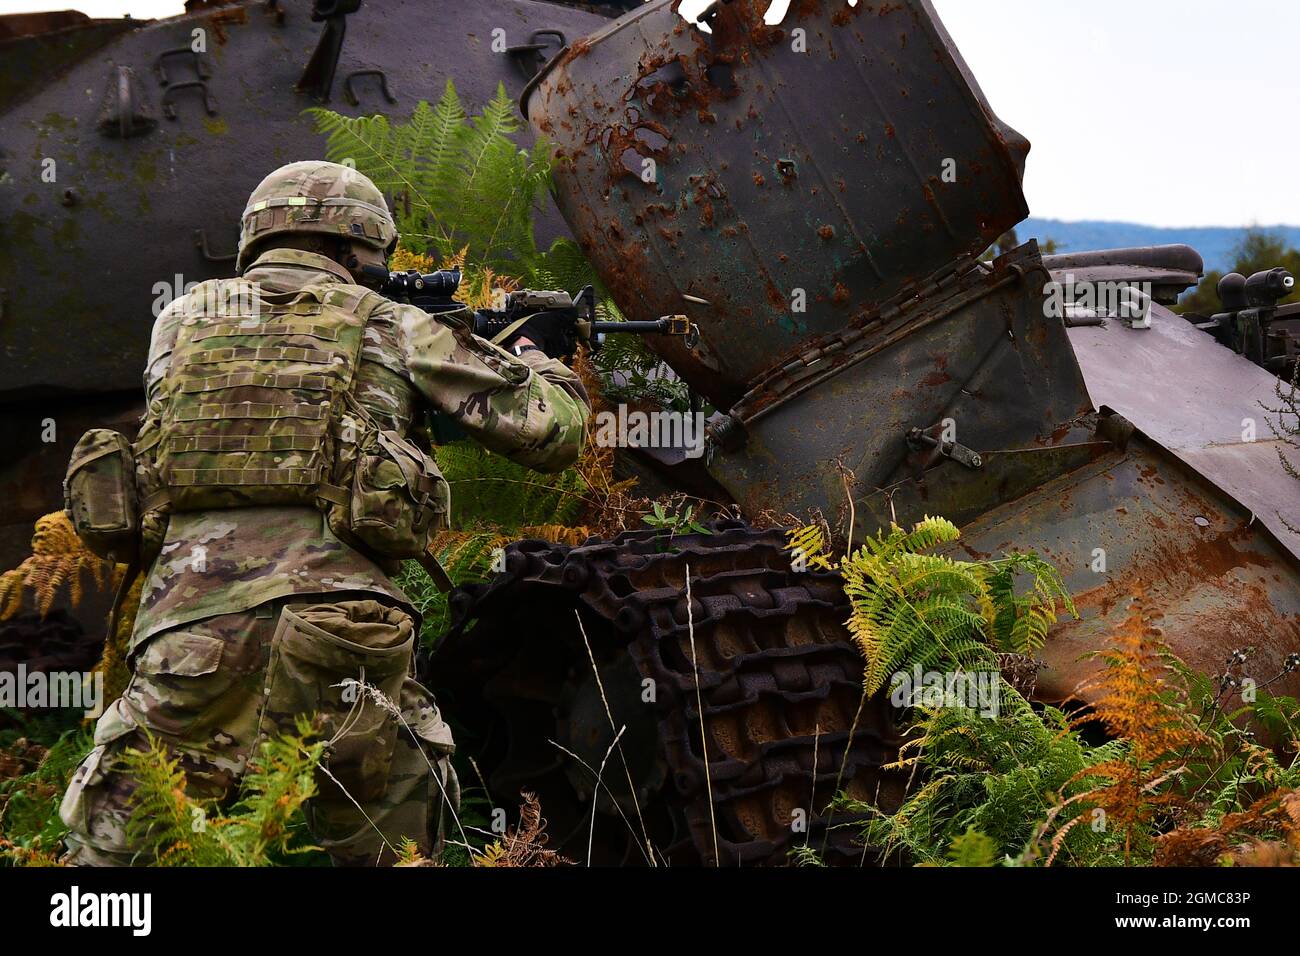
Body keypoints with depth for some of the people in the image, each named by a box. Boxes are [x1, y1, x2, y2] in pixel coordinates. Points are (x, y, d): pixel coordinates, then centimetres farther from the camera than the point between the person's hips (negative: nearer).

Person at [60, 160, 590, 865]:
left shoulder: (180, 320, 20)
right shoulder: (393, 325, 14)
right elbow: (551, 434, 14)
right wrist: (535, 357, 36)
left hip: (189, 622, 1)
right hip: (338, 624, -1)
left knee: (111, 848, 9)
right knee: (393, 852, 15)